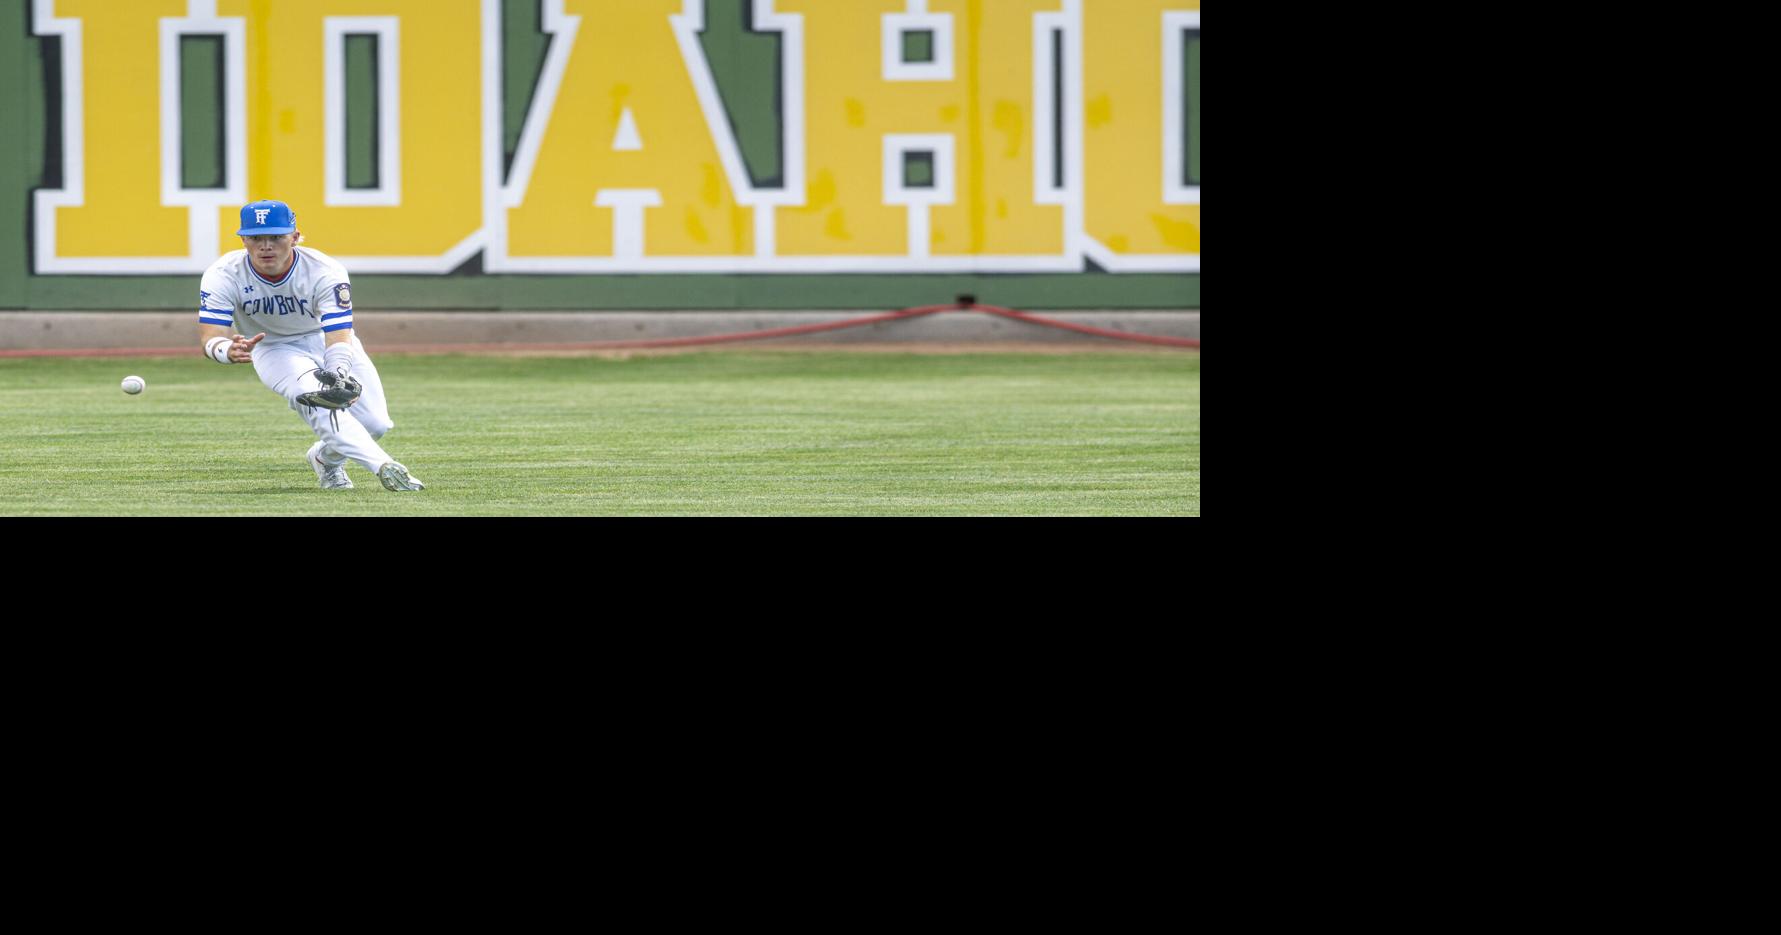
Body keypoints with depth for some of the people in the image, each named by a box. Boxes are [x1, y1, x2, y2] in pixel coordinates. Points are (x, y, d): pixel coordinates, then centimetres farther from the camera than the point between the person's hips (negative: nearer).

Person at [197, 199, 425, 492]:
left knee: (375, 423, -10)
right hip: (274, 350, -1)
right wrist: (230, 351, -57)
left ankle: (326, 458, 22)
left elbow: (339, 339, -35)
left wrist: (337, 375, -57)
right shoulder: (223, 276, -25)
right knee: (313, 397, -33)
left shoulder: (326, 272, -27)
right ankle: (384, 466, -39)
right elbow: (210, 338, -32)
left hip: (326, 339, 1)